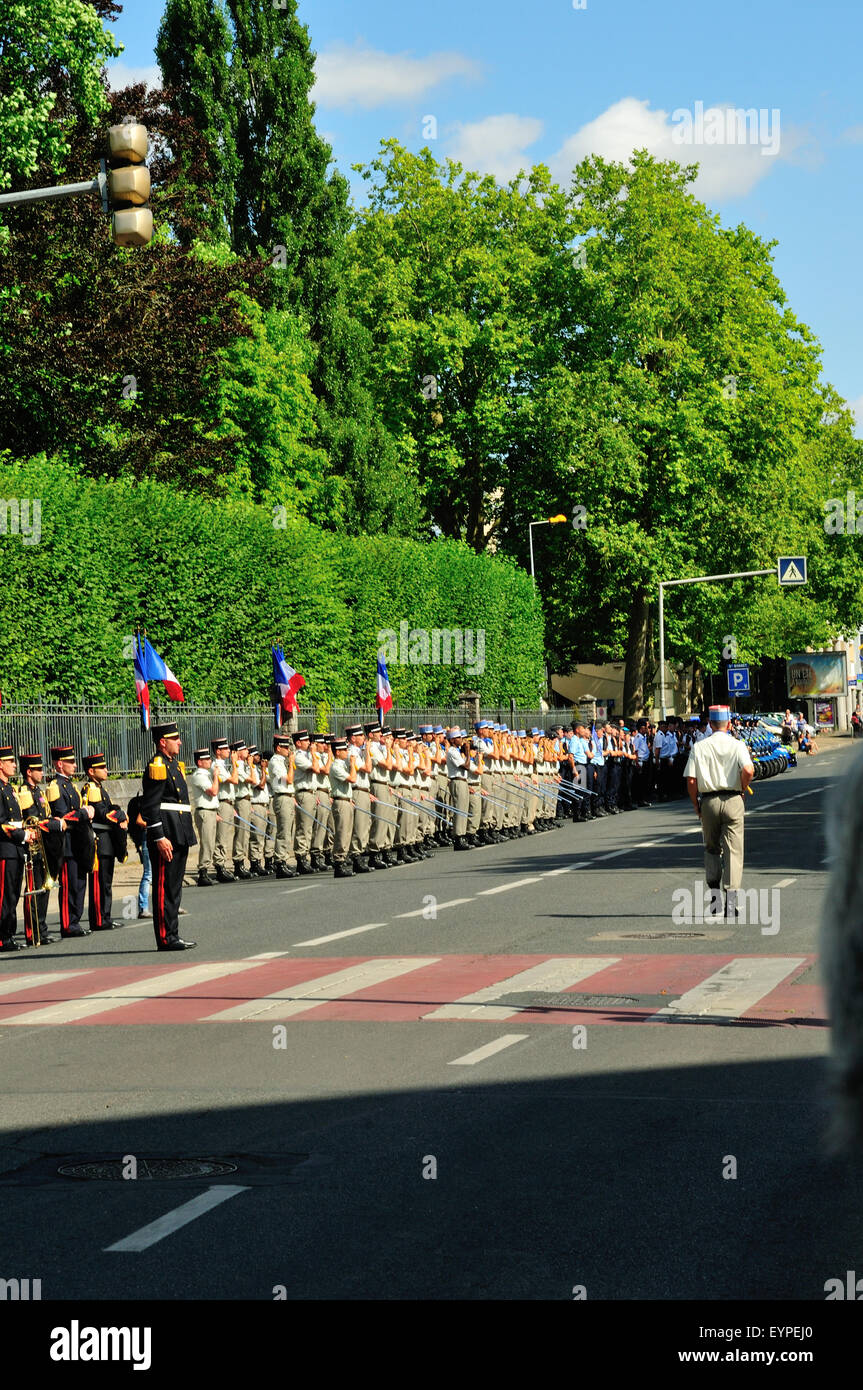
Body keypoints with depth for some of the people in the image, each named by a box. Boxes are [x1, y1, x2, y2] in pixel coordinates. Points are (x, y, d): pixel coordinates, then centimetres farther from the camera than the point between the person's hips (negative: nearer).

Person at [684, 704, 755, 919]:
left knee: (711, 848, 18)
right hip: (732, 800, -1)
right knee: (733, 850, 1)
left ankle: (715, 893, 12)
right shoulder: (737, 745, -2)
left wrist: (696, 804, 7)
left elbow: (691, 781, -4)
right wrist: (742, 789, 1)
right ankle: (731, 900, -6)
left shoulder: (699, 747, 1)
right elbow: (748, 771, -18)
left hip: (708, 801, 1)